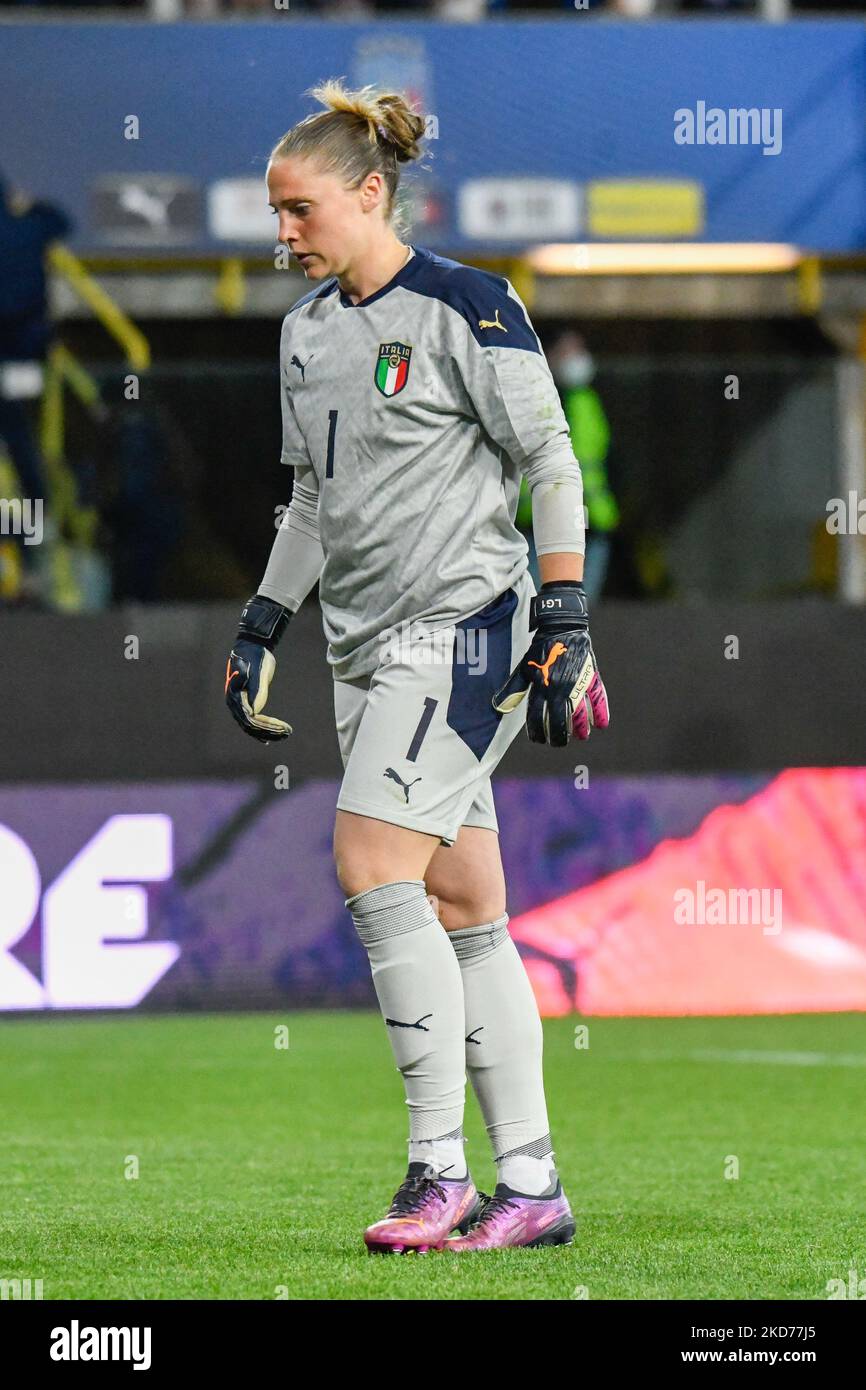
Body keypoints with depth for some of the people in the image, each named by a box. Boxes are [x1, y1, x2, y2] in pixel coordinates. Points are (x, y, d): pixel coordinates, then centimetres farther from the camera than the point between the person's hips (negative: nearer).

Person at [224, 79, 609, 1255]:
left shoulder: (465, 310, -10)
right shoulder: (308, 327, 13)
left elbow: (555, 470, -8)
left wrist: (565, 627, -12)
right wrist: (261, 628, 17)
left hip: (462, 623, -7)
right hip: (369, 642, 8)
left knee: (374, 870, -17)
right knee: (464, 913, 5)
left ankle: (440, 1170, -15)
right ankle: (530, 1188, 6)